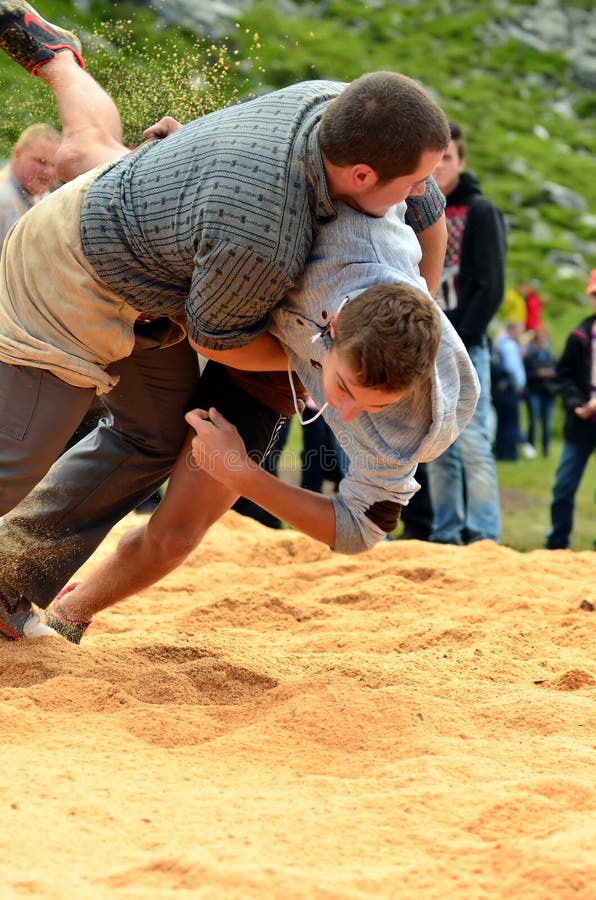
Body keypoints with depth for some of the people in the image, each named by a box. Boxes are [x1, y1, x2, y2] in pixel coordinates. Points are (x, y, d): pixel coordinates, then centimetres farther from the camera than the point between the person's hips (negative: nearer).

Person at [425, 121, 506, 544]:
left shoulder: (480, 212, -1)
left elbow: (491, 287, -8)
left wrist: (457, 343, -13)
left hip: (465, 350, -5)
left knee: (472, 443, -11)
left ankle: (483, 536, -11)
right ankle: (446, 533, 11)